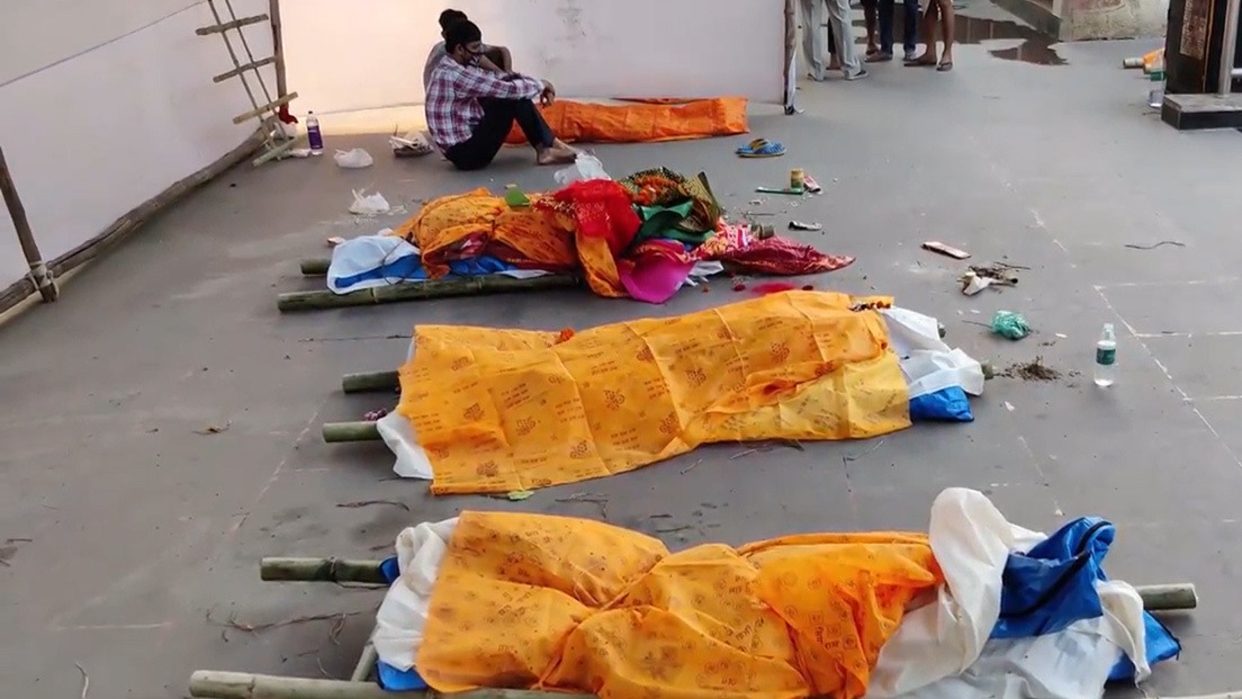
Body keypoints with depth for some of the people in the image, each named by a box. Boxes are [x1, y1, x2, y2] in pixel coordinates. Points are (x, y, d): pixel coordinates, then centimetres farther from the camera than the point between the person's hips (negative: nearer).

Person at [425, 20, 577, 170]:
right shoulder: (452, 75, -22)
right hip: (464, 152, -10)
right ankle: (546, 148, 1)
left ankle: (546, 147, 2)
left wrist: (538, 85, 0)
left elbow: (498, 77, 13)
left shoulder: (457, 68, 10)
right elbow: (506, 89, -21)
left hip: (467, 141, 10)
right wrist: (540, 85, -5)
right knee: (512, 98, -14)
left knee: (515, 94, 5)